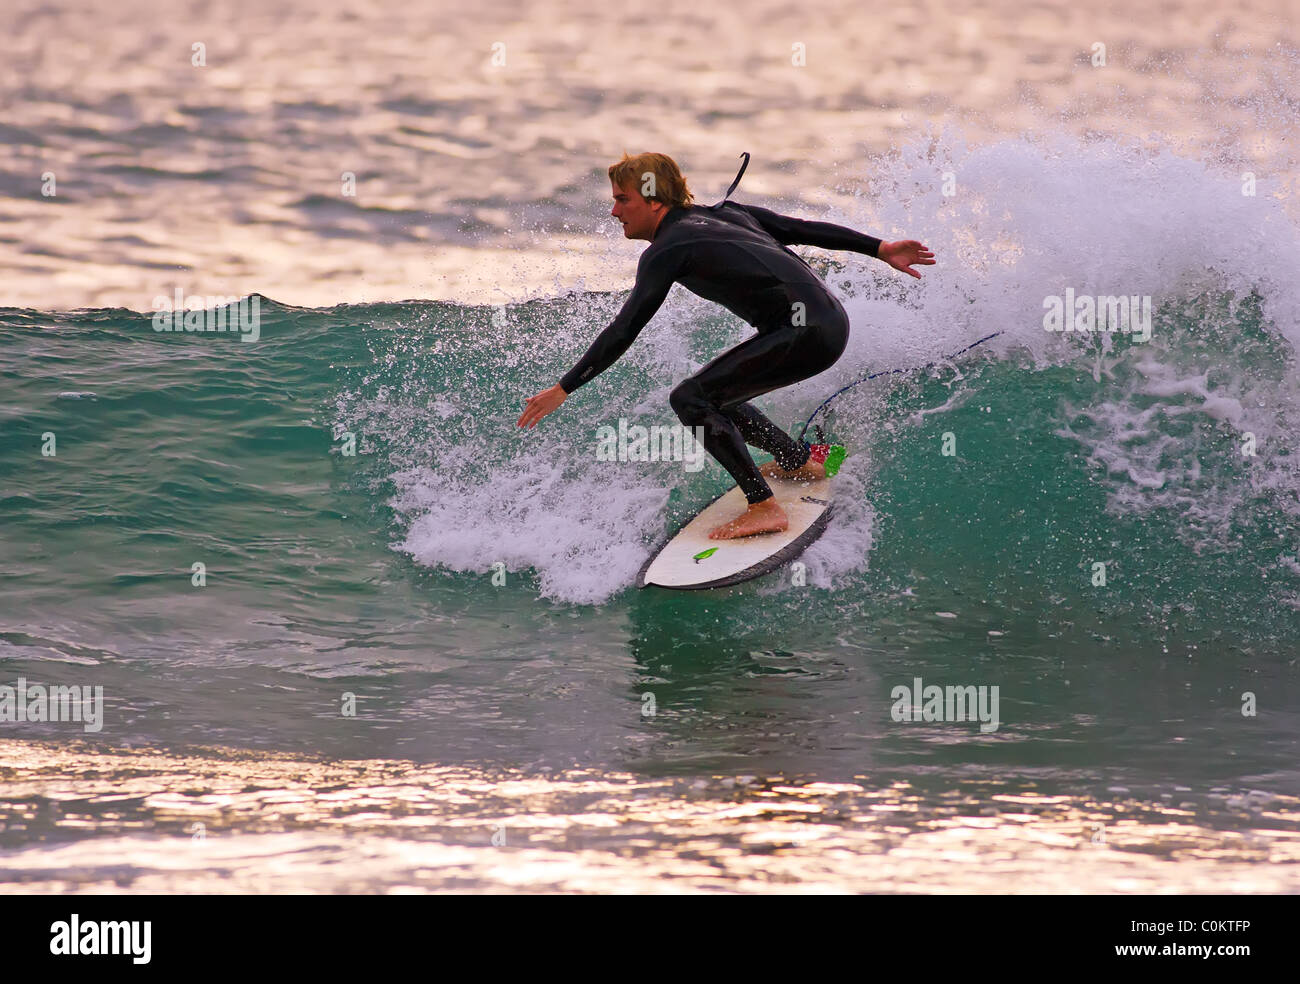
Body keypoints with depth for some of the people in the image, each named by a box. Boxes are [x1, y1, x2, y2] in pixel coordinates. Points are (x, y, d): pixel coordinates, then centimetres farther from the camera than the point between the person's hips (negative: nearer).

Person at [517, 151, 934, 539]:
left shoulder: (666, 251, -7)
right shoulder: (721, 213, 17)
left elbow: (623, 331, -9)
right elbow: (804, 229, 17)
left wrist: (564, 388, -6)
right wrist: (880, 249, 21)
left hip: (806, 333, -9)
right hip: (830, 322, 9)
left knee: (691, 398, -11)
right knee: (715, 399, 22)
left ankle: (764, 508, -16)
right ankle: (802, 463, 37)